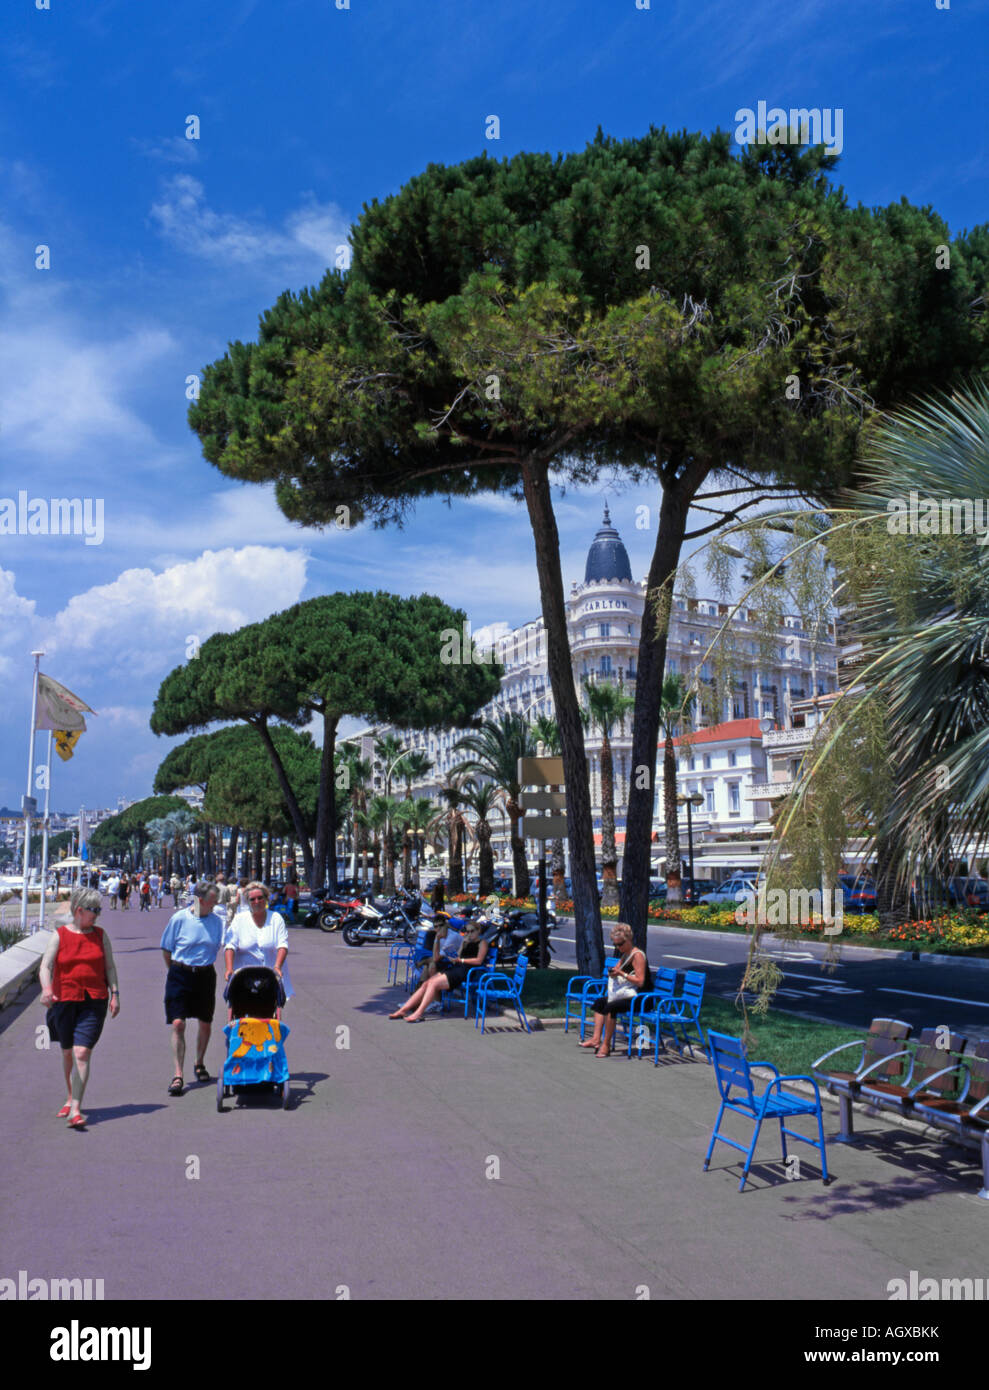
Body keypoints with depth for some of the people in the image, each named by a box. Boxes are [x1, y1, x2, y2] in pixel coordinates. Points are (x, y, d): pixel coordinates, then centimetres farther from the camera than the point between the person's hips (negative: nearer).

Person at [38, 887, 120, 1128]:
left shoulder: (100, 935, 7)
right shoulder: (60, 935, 1)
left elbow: (109, 966, 10)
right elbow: (45, 966, -9)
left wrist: (114, 993, 1)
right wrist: (46, 988, -27)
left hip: (94, 1002, 0)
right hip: (64, 1000, 1)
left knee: (82, 1053, -12)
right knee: (68, 1053, 15)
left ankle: (75, 1109, -13)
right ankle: (71, 1098, 36)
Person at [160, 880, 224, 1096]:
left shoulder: (217, 921, -1)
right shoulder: (179, 918, -8)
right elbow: (167, 949, 1)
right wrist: (177, 971, 4)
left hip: (206, 975, 3)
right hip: (180, 975, -3)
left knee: (206, 1024, 12)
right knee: (178, 1024, -9)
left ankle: (199, 1064, 34)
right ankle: (178, 1076, -5)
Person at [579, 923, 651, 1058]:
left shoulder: (637, 955, -15)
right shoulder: (625, 954, 15)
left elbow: (640, 981, -21)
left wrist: (621, 973, -23)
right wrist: (613, 973, -4)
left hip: (638, 998, -11)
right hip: (625, 994, 11)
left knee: (610, 1007, -28)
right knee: (599, 1002, 7)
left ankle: (606, 1045, -20)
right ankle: (596, 1039, -3)